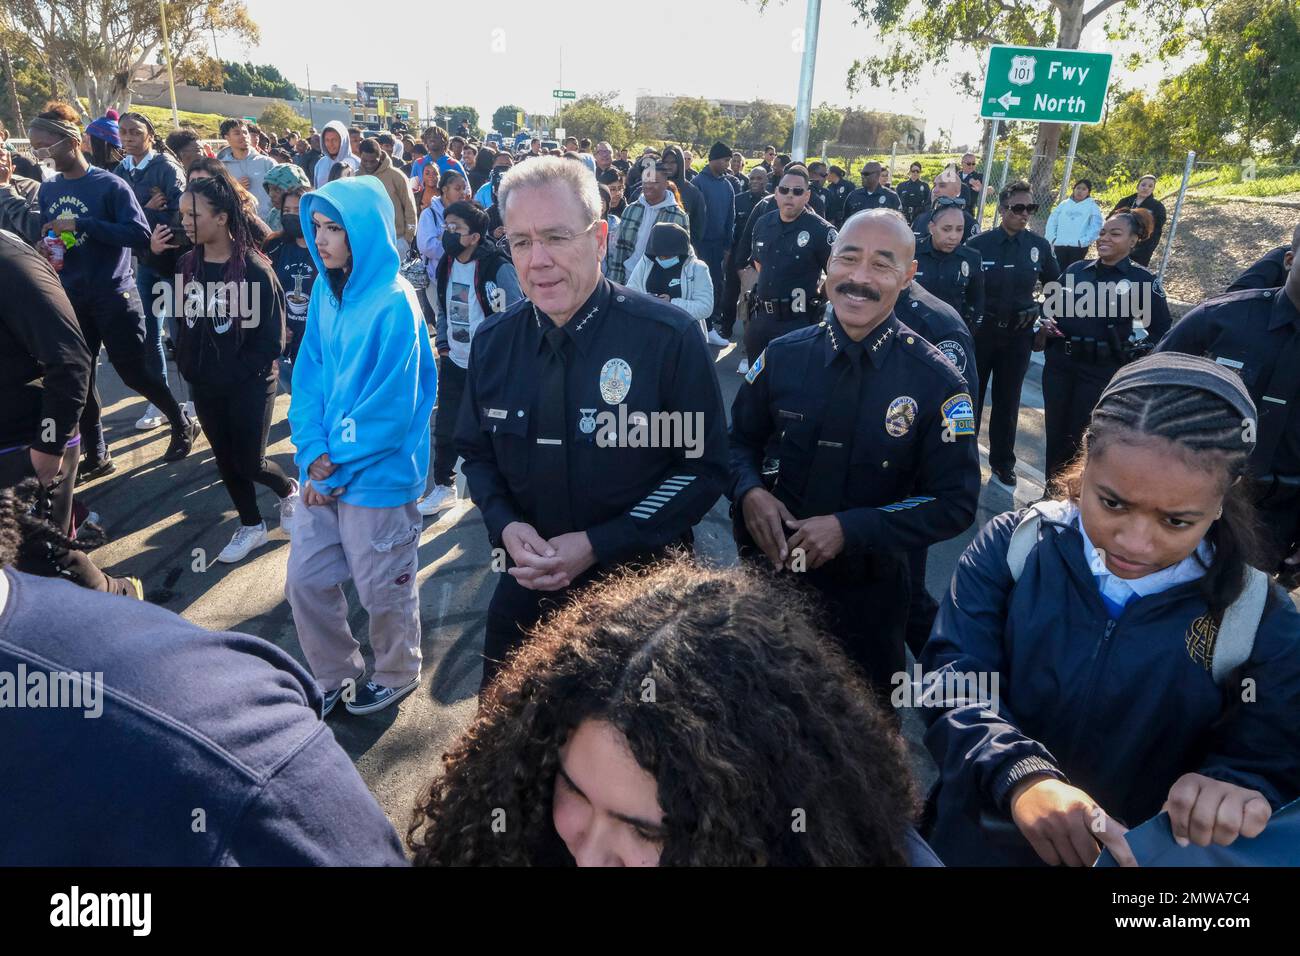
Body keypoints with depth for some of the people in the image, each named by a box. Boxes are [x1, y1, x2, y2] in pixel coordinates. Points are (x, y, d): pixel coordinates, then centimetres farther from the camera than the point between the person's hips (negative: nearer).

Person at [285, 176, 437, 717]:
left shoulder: (393, 305, -18)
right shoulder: (324, 291, 3)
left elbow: (391, 407, -18)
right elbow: (308, 376, 5)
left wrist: (337, 466, -12)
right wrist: (313, 453, -8)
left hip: (378, 474, -7)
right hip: (325, 471, 7)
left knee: (383, 588, 11)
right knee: (304, 580, 13)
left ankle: (397, 675, 36)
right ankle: (334, 674, 36)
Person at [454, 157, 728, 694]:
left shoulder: (669, 337, -17)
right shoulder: (493, 342, -3)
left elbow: (705, 465, -14)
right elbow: (477, 452, 9)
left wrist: (598, 544, -20)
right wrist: (504, 524, -12)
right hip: (528, 587, 4)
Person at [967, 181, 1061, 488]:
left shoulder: (1039, 246, -2)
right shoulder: (978, 244, -10)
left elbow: (1056, 285, 12)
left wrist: (1041, 309, -1)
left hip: (1018, 333, 2)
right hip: (980, 330, -2)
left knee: (1007, 400, 12)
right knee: (970, 396, 8)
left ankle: (1002, 462, 26)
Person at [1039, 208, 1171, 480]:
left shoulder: (1143, 280, -4)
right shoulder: (1076, 270, 7)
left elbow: (1162, 332, -1)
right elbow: (1051, 305, 19)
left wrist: (1132, 352, -11)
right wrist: (1047, 325, 0)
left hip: (1102, 371, -4)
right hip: (1059, 364, 4)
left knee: (1081, 439, 2)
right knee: (1055, 433, 10)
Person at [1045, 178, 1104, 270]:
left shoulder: (1092, 207, 7)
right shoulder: (1063, 204, 16)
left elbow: (1095, 227, -2)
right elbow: (1051, 222, 14)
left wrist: (1083, 241, -13)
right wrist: (1052, 238, -1)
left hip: (1079, 247, -3)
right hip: (1059, 245, 3)